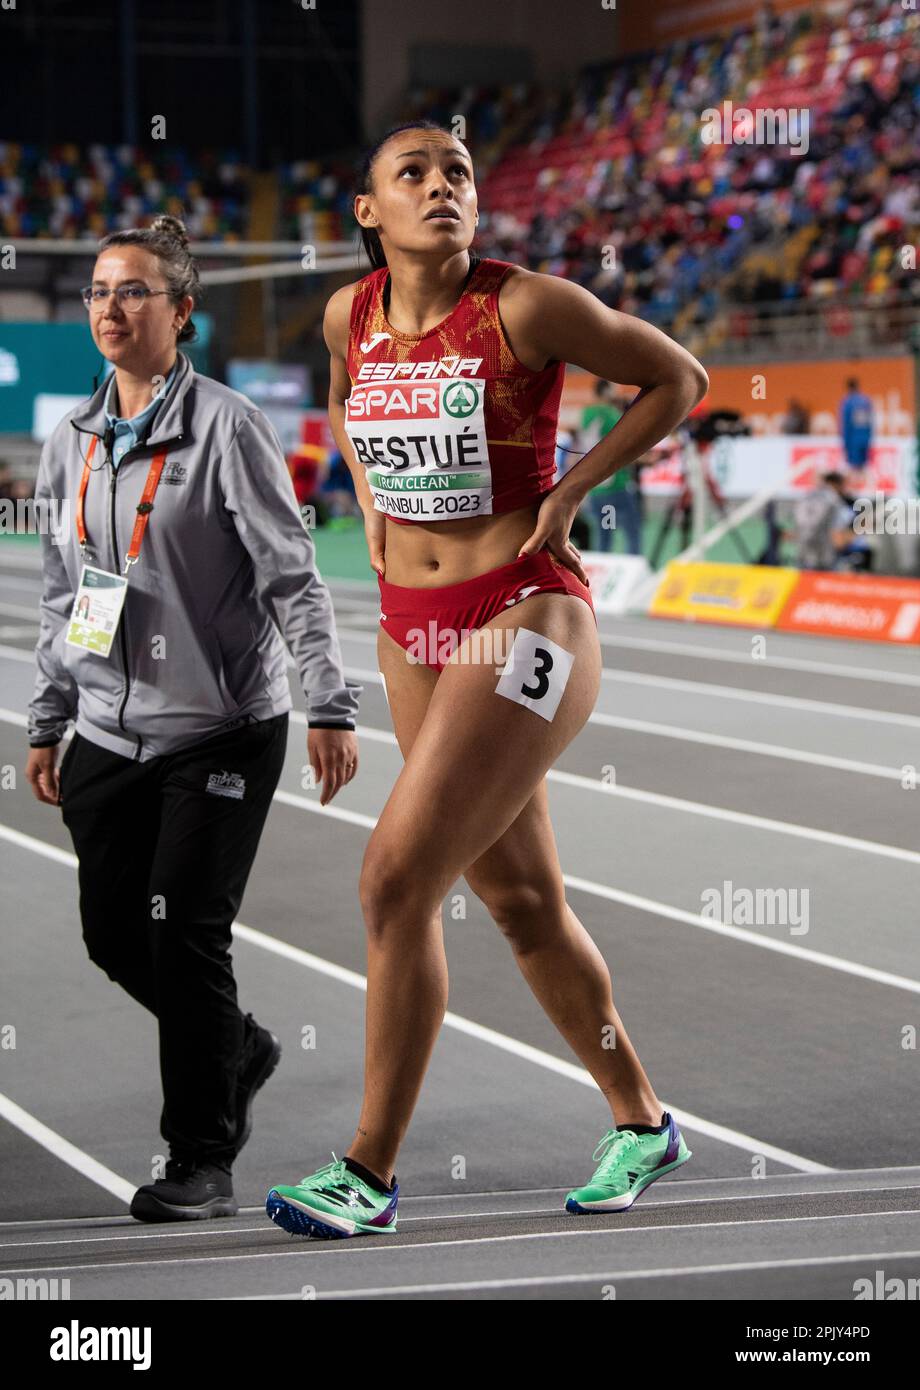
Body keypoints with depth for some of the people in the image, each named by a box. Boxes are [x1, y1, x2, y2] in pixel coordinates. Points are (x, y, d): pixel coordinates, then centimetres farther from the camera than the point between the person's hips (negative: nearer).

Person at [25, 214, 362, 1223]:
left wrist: (330, 706, -19)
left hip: (221, 730, -6)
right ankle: (237, 1050, 35)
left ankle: (202, 1161, 5)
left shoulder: (227, 429, -9)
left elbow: (292, 576, -12)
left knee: (186, 934, -8)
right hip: (108, 735, 6)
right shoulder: (71, 442, 10)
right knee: (112, 931, 7)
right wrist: (46, 723, 17)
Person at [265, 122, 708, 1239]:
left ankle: (370, 1173, -4)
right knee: (518, 897, 14)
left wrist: (572, 487, -7)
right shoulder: (351, 315, 4)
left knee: (396, 879, -15)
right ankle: (641, 1120, 31)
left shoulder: (528, 306, -11)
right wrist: (370, 502, 11)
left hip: (523, 621, -6)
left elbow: (678, 378, -1)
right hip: (411, 632, 6)